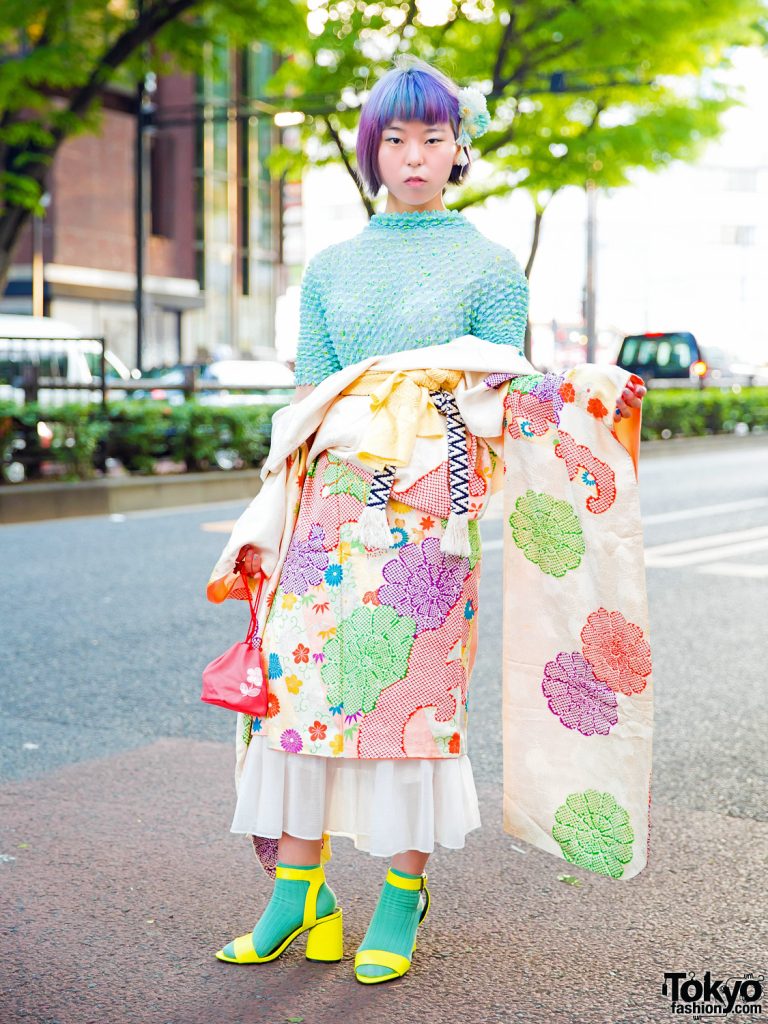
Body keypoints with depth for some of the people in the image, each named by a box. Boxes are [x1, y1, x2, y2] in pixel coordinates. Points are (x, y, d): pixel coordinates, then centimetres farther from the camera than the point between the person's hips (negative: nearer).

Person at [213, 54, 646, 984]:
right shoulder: (330, 267, 16)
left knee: (413, 689, -2)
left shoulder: (488, 265, 6)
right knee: (303, 679, -1)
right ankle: (297, 893, 10)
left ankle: (402, 898, 11)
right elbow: (308, 400, 12)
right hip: (333, 498, 3)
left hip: (432, 506, -3)